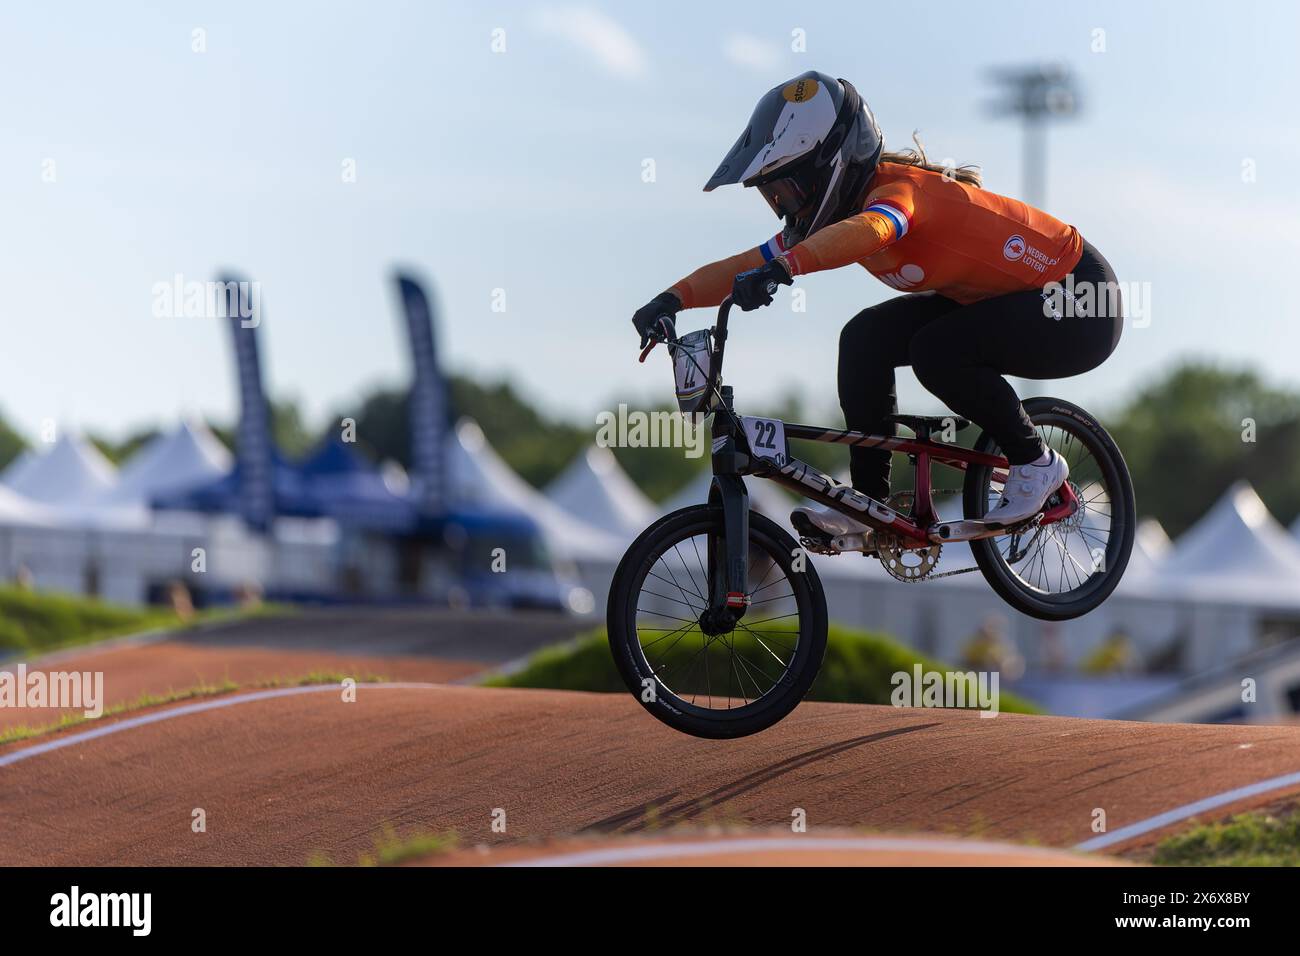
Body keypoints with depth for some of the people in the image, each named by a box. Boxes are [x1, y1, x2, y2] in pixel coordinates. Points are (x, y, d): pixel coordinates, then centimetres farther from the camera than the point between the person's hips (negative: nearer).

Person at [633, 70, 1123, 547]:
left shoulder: (897, 189, -29)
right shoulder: (833, 210, -3)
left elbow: (866, 231, -53)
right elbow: (743, 265, -9)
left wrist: (781, 268, -67)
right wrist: (671, 300, -25)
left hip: (1082, 307, -9)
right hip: (994, 298, 9)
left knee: (936, 351, -30)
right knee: (865, 339, -8)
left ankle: (1036, 462, -8)